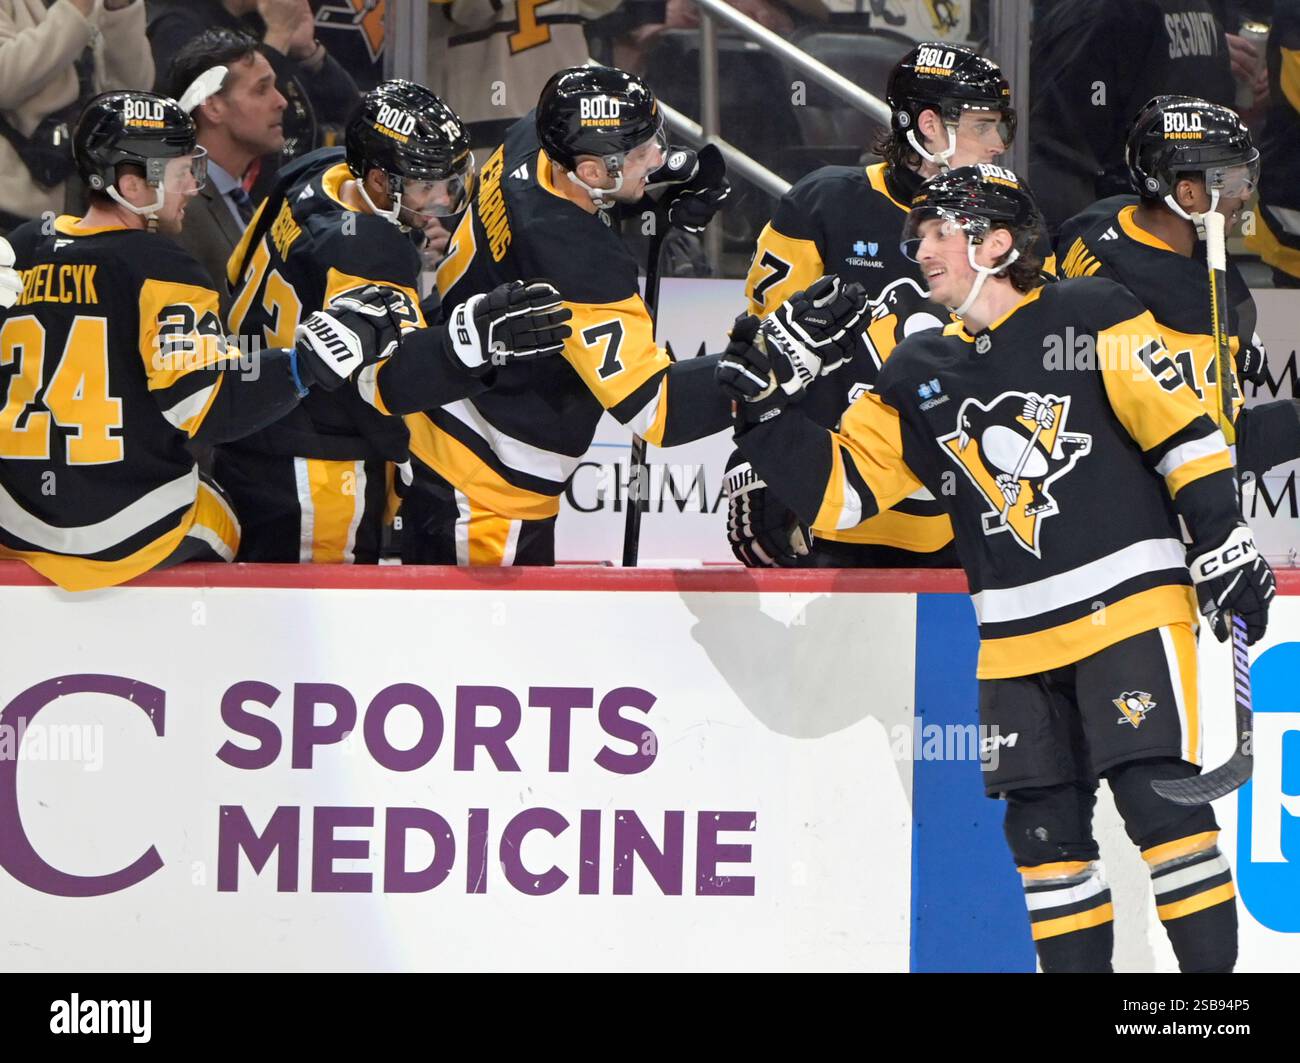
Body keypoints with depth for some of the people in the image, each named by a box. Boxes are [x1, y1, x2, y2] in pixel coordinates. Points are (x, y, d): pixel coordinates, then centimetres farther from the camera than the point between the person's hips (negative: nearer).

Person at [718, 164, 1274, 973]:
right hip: (1016, 635, 6)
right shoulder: (918, 375, 12)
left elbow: (1184, 432, -5)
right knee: (1044, 825, 4)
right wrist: (767, 407, -2)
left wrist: (1226, 542, -10)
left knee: (1159, 798, -14)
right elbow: (838, 490, 11)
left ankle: (1215, 971, -11)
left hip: (1128, 601, -6)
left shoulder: (1089, 318, -3)